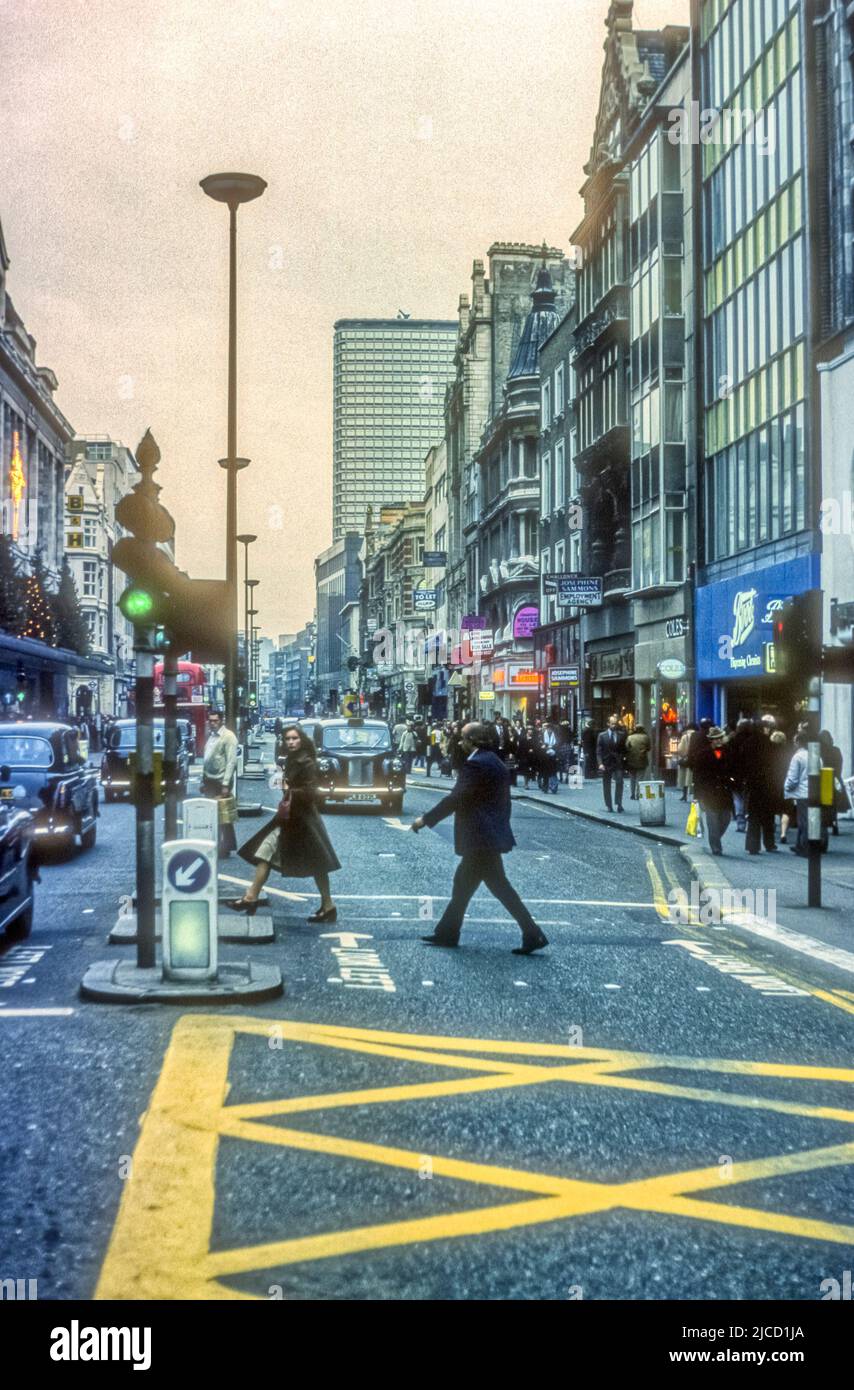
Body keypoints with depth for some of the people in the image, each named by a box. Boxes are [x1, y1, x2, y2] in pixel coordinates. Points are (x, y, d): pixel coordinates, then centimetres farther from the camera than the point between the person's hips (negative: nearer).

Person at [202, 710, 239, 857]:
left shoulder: (228, 736, -10)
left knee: (224, 818, -2)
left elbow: (231, 762, -15)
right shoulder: (211, 735, 12)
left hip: (220, 782, -7)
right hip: (210, 781, 7)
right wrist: (203, 781, 13)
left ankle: (226, 847, 7)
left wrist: (226, 784, -19)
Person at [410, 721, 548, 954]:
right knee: (462, 883, 16)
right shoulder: (494, 761, 12)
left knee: (499, 886, -5)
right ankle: (447, 932, 24)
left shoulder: (476, 764, -18)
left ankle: (533, 935, -3)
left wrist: (426, 819, -15)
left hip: (481, 838, -10)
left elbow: (456, 798, -21)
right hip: (492, 833, 10)